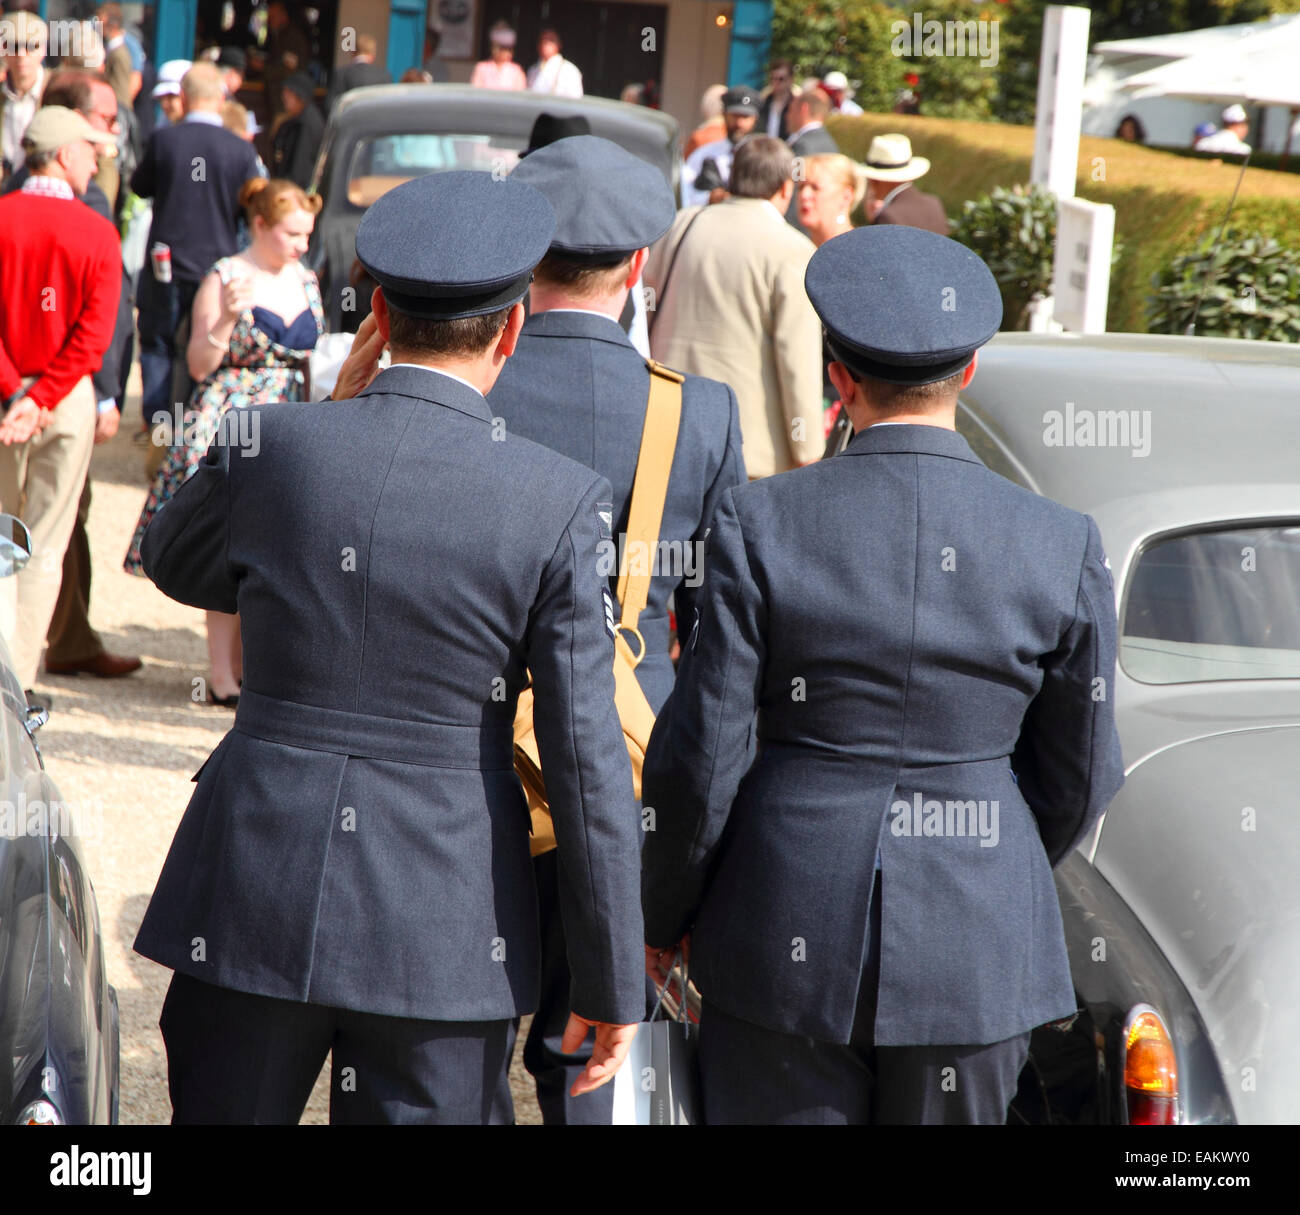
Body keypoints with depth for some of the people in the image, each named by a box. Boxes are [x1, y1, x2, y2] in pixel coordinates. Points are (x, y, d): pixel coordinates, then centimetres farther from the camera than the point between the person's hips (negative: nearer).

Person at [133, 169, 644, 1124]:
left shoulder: (270, 445, -5)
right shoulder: (558, 504, -10)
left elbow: (173, 563, 18)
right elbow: (587, 761, -9)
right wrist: (612, 982, 0)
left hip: (255, 898, 2)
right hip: (444, 920, -1)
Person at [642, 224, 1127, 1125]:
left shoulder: (762, 527, -10)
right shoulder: (1063, 549, -6)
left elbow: (702, 755, -7)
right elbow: (1079, 776, 3)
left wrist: (664, 916, 9)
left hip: (789, 939, -1)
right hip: (976, 949, 1)